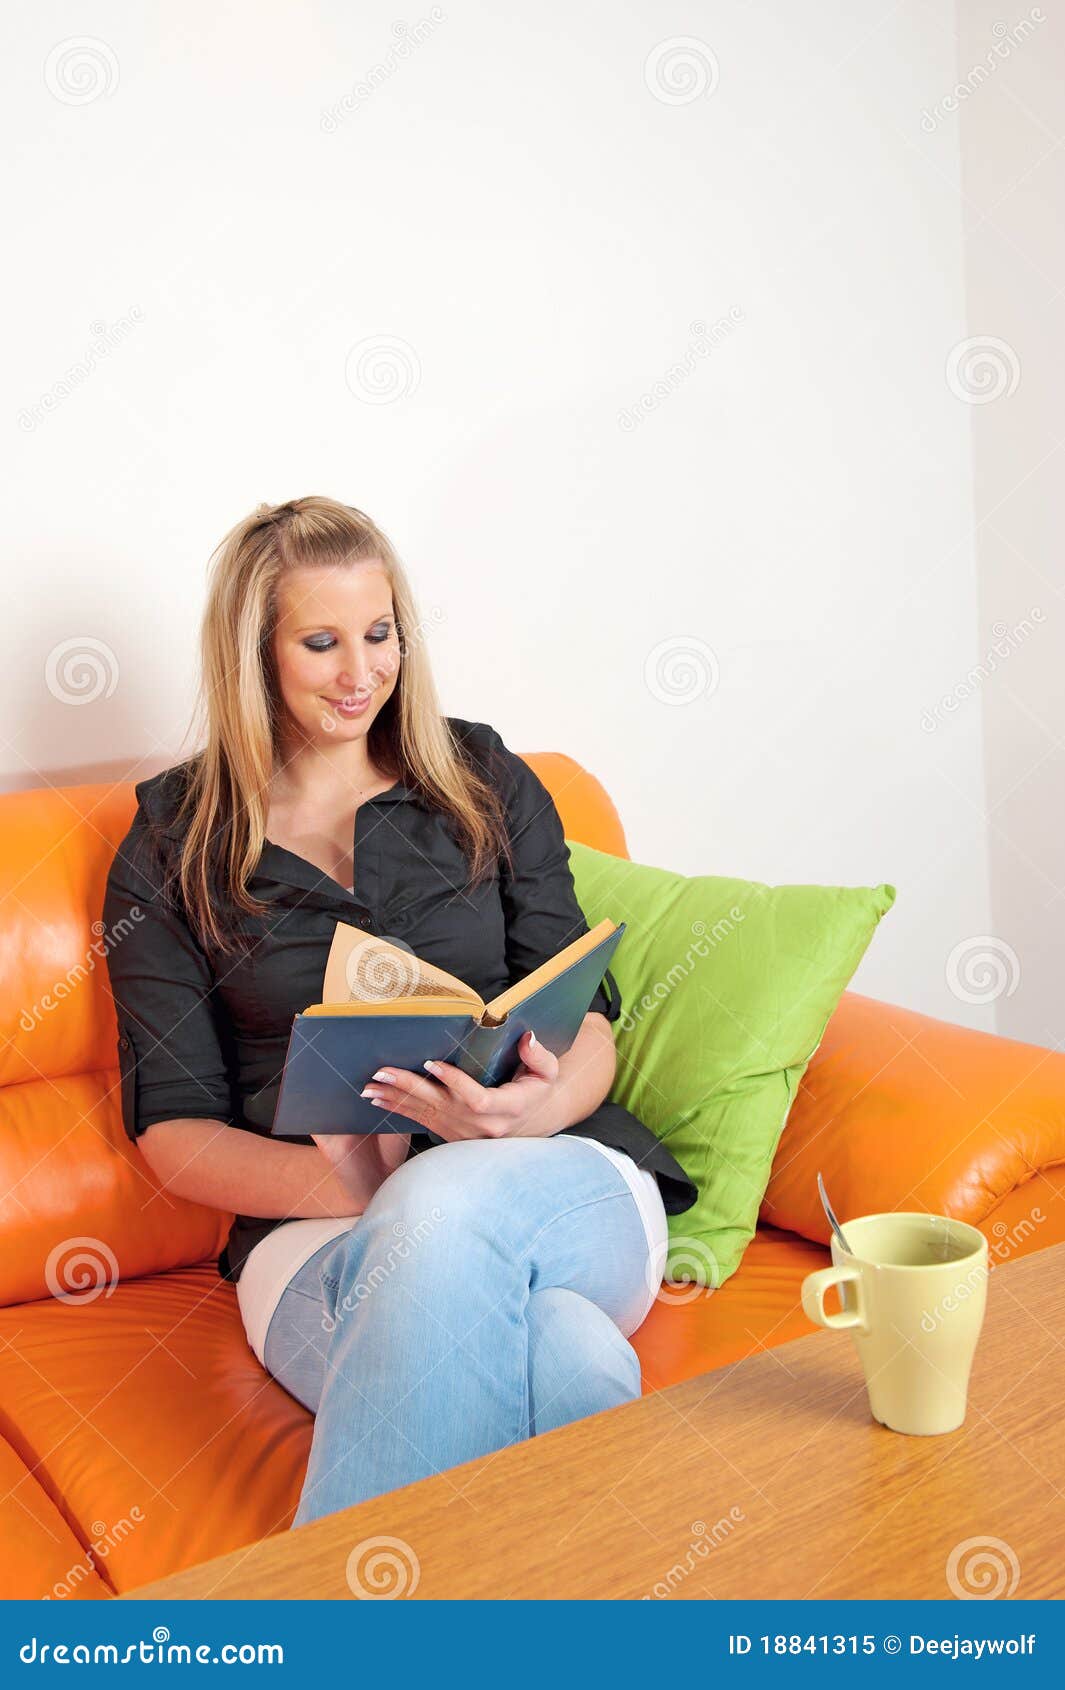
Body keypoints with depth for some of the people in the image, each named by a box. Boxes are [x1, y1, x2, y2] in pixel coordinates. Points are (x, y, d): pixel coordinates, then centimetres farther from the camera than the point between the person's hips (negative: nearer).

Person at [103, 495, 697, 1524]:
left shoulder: (484, 781, 13)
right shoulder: (171, 849, 10)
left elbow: (587, 1016, 8)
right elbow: (172, 1130, 6)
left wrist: (539, 1106, -18)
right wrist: (339, 1182, -16)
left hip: (564, 1187, 2)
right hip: (317, 1233, -1)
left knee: (444, 1207, -38)